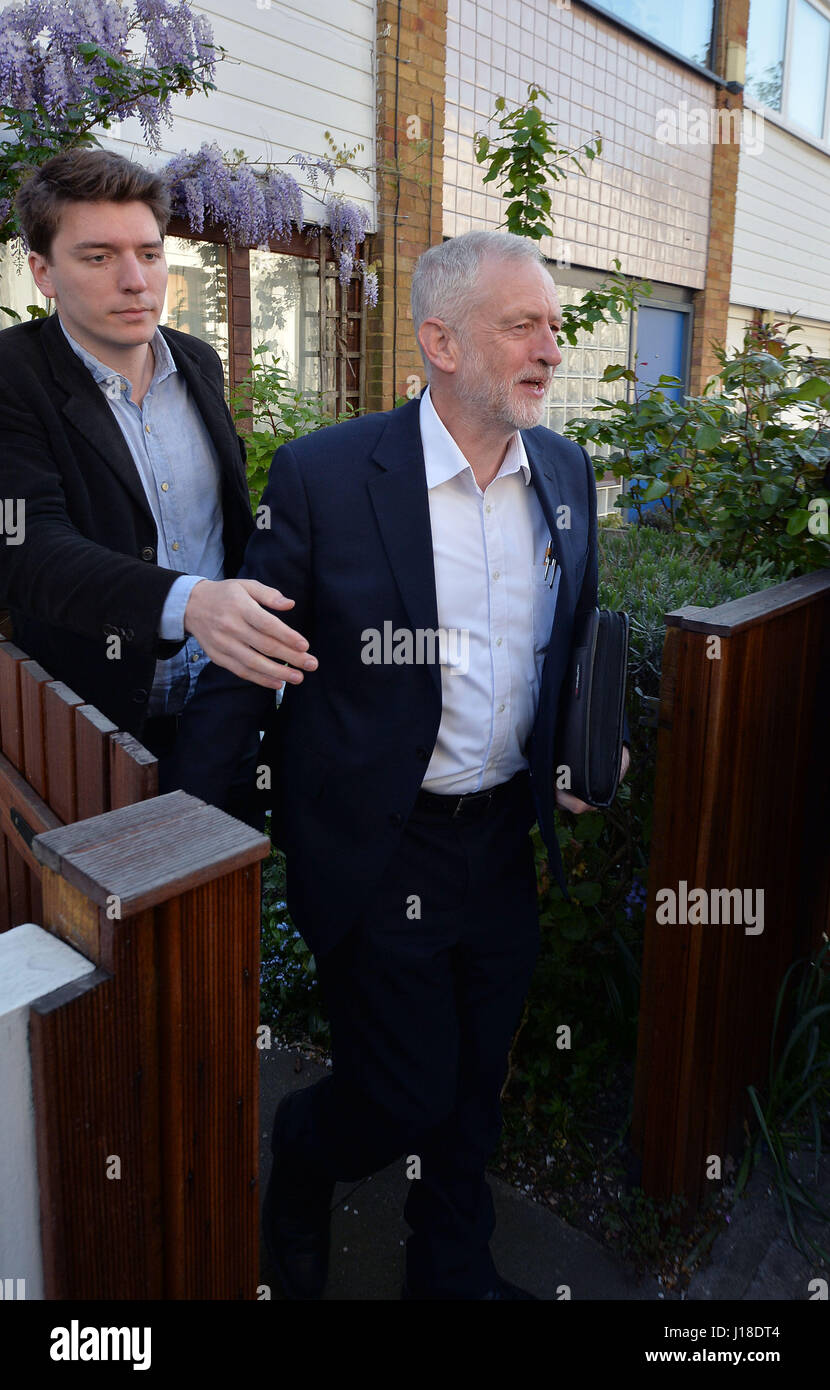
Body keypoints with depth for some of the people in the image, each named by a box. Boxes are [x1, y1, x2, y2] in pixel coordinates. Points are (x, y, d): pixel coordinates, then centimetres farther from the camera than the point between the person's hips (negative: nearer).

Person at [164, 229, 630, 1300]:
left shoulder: (567, 471, 2)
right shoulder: (324, 474, -15)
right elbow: (241, 667, -10)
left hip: (505, 840, 5)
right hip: (380, 852, -5)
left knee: (474, 1086, 19)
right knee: (404, 1098, 5)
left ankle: (452, 1270, 47)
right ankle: (299, 1160, 42)